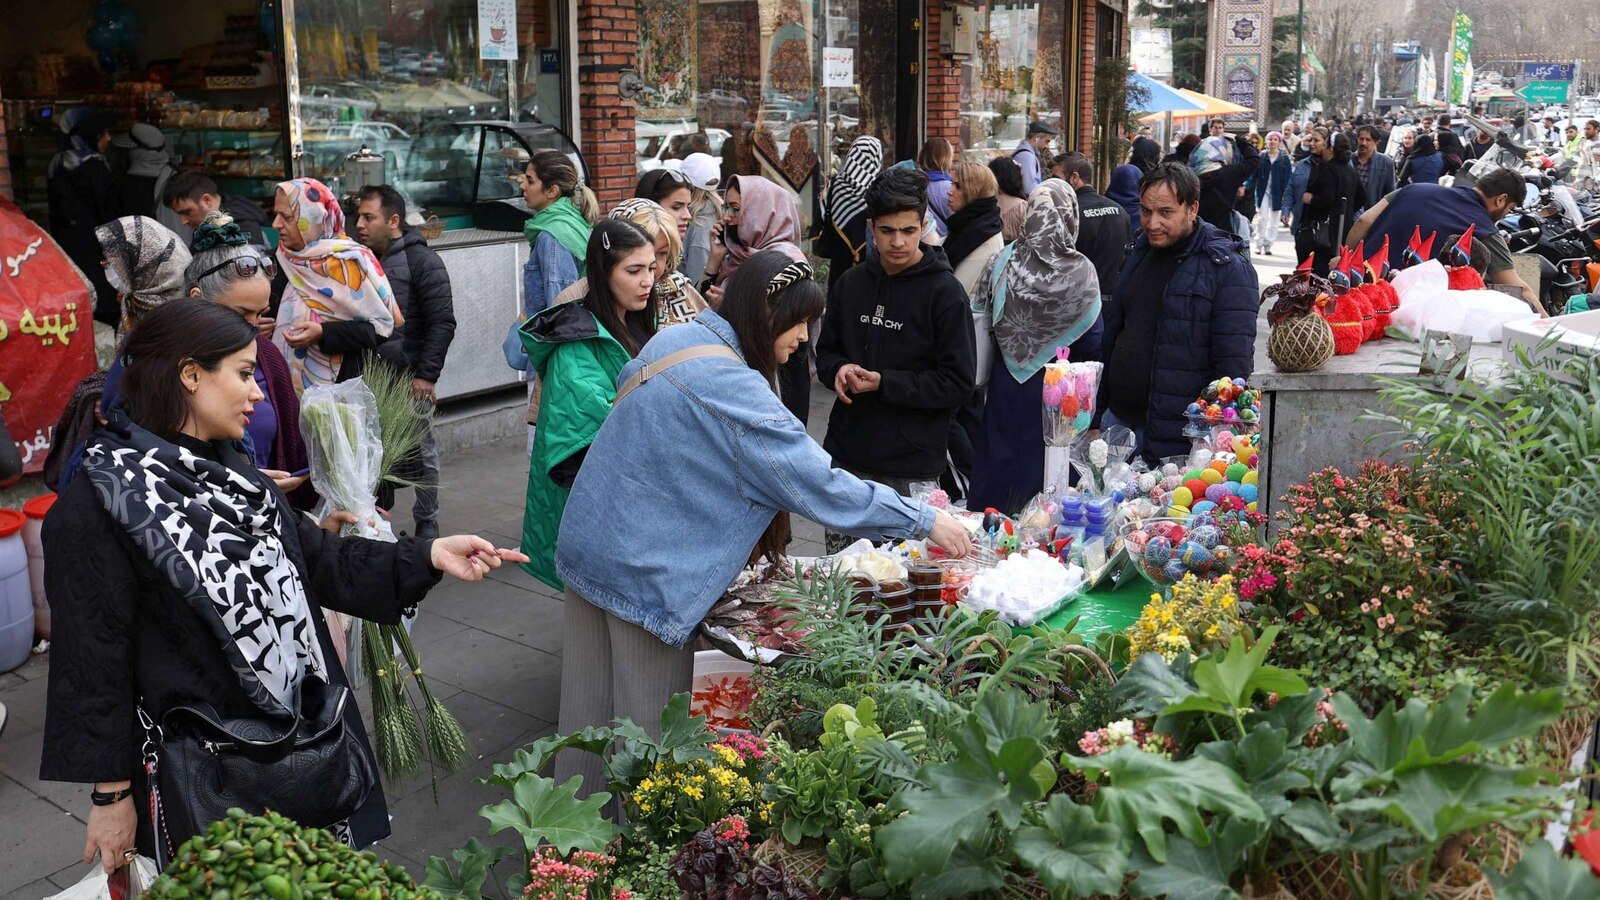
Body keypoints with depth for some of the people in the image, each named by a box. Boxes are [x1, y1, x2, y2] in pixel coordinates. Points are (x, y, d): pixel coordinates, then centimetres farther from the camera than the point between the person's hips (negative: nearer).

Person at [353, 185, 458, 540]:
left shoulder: (421, 261, -7)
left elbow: (443, 323, -13)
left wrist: (426, 375, -17)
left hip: (408, 378, -6)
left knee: (418, 455, 3)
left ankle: (427, 527, 15)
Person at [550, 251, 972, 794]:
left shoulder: (674, 339, 5)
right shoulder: (732, 387, -23)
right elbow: (819, 484, -24)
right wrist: (925, 521, -16)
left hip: (586, 544, 9)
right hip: (643, 569, -9)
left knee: (589, 709, 19)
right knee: (647, 726, 5)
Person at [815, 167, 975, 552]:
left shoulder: (944, 292, -8)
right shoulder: (852, 283, 7)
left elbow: (958, 383, -10)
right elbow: (826, 351, 17)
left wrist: (882, 383, -17)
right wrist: (839, 370, -7)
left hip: (910, 467, -5)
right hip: (846, 457, 5)